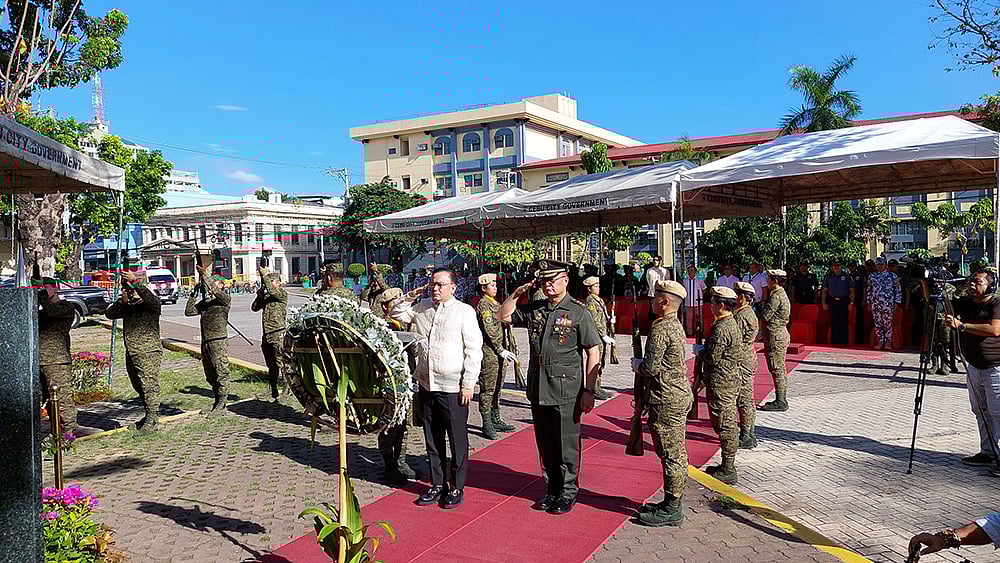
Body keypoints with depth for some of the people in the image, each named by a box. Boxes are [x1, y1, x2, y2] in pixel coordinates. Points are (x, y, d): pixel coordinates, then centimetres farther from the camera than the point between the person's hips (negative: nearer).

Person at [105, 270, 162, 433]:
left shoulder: (151, 304, -3)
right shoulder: (126, 306, 16)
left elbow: (151, 298, -25)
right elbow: (109, 314, 6)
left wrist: (135, 281, -29)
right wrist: (121, 301, -9)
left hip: (149, 353, -7)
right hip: (130, 354, 7)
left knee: (150, 387, -8)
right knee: (140, 389, 14)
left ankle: (152, 421, -5)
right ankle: (148, 417, 25)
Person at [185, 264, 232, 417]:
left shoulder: (225, 299, -2)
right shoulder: (204, 302, 18)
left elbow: (217, 292, -22)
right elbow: (188, 312, 13)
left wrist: (206, 275, -22)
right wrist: (194, 293, 9)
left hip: (219, 342, -8)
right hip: (205, 343, 8)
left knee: (221, 374, -3)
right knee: (210, 376, 14)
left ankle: (221, 406, 1)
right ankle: (216, 403, 24)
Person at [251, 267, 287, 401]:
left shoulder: (283, 294, -1)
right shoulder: (266, 297, 18)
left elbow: (272, 290, -19)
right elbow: (254, 308, 16)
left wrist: (264, 275, -12)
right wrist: (259, 296, 2)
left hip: (278, 335, -7)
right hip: (266, 336, 7)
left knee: (281, 364, -10)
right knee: (271, 366, 12)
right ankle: (274, 393, 18)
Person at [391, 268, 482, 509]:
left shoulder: (464, 311, -5)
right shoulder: (422, 310, 10)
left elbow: (474, 350, -7)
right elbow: (396, 314, 24)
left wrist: (468, 383, -11)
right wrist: (410, 297, 7)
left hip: (453, 388, -5)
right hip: (426, 385, 5)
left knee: (458, 441, 5)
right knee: (432, 440, 15)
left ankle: (456, 488, 19)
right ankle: (437, 485, 28)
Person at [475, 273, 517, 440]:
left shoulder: (495, 303, 18)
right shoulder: (483, 304, -12)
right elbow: (489, 330, -18)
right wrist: (501, 350, -17)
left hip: (497, 353, 10)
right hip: (488, 352, -10)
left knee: (497, 388, 16)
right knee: (487, 389, -4)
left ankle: (495, 420, 26)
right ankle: (487, 426, 2)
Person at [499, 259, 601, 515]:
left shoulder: (578, 312, -6)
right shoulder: (534, 309, 8)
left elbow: (593, 352, -6)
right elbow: (504, 316, 19)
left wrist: (589, 390, -10)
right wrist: (517, 293, 4)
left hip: (566, 392, -5)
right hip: (538, 390, 5)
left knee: (566, 445, 5)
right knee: (545, 444, 15)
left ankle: (568, 492, 21)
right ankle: (552, 490, 29)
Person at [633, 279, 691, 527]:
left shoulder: (661, 328, -18)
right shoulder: (676, 325, 14)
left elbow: (650, 367, -22)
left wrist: (637, 366, -2)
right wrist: (643, 366, 13)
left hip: (666, 400, -10)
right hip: (679, 395, 11)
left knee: (670, 454, -2)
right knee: (676, 453, 16)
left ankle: (671, 510, 6)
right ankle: (672, 503, 26)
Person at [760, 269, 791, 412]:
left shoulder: (776, 296, -17)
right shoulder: (782, 294, 15)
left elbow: (765, 316, -17)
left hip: (776, 335, -10)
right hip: (781, 333, 10)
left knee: (776, 369, -6)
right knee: (780, 369, 13)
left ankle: (780, 402, -3)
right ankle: (782, 400, 20)